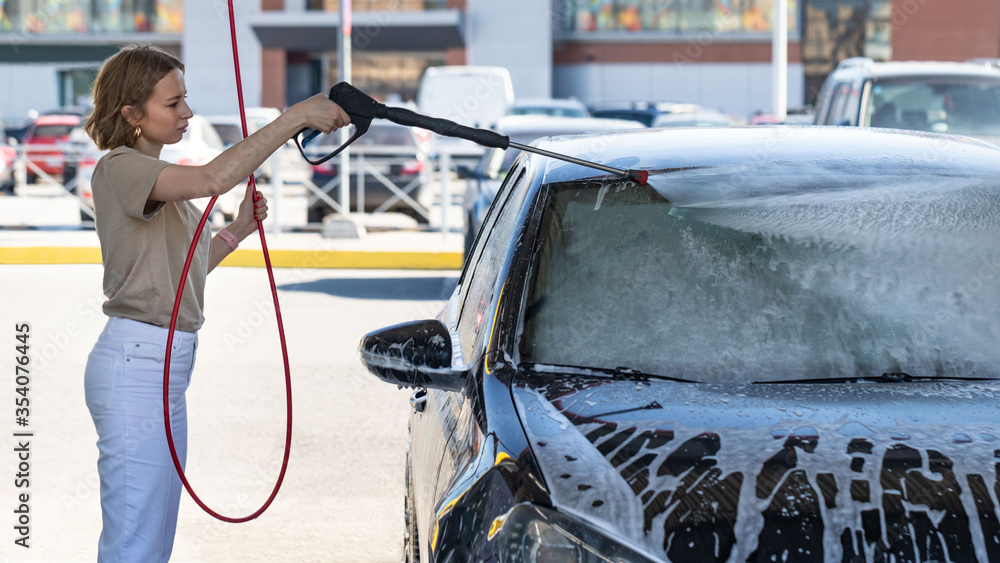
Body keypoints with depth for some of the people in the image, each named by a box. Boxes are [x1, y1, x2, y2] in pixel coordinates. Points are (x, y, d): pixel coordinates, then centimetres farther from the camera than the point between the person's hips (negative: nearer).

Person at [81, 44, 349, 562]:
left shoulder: (157, 181, 18)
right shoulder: (119, 170, -13)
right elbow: (212, 178, -29)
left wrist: (238, 231, 14)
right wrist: (295, 118, -27)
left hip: (167, 363, 10)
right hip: (135, 360, -10)